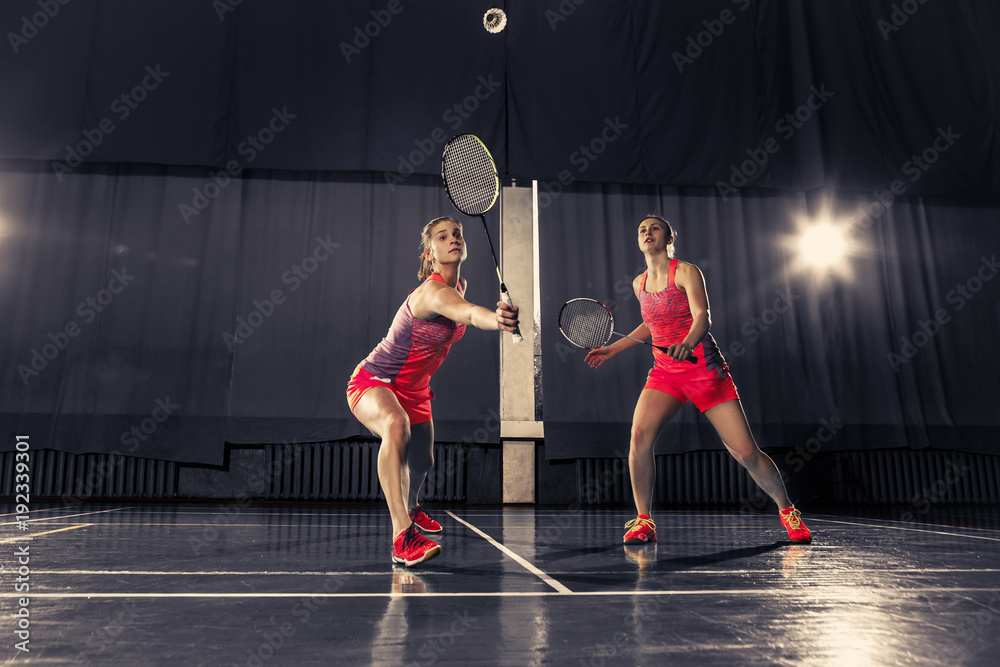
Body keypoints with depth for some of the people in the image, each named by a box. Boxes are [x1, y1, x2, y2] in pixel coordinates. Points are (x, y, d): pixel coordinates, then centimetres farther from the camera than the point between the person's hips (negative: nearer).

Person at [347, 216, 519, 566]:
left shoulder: (458, 286, -3)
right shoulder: (434, 291, -31)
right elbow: (471, 314, -53)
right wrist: (497, 319, -72)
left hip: (413, 390, 8)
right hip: (373, 382, -8)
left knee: (422, 462, 22)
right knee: (396, 425, -41)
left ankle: (409, 507, 56)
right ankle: (402, 536, -43)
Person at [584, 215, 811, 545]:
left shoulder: (687, 272, -6)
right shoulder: (639, 283, 10)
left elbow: (703, 315, -20)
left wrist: (687, 343, -41)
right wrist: (613, 348, 24)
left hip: (705, 370, -4)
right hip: (664, 372, 4)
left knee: (746, 452, -5)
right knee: (639, 435, -21)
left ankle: (787, 510, 22)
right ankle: (643, 522, -7)